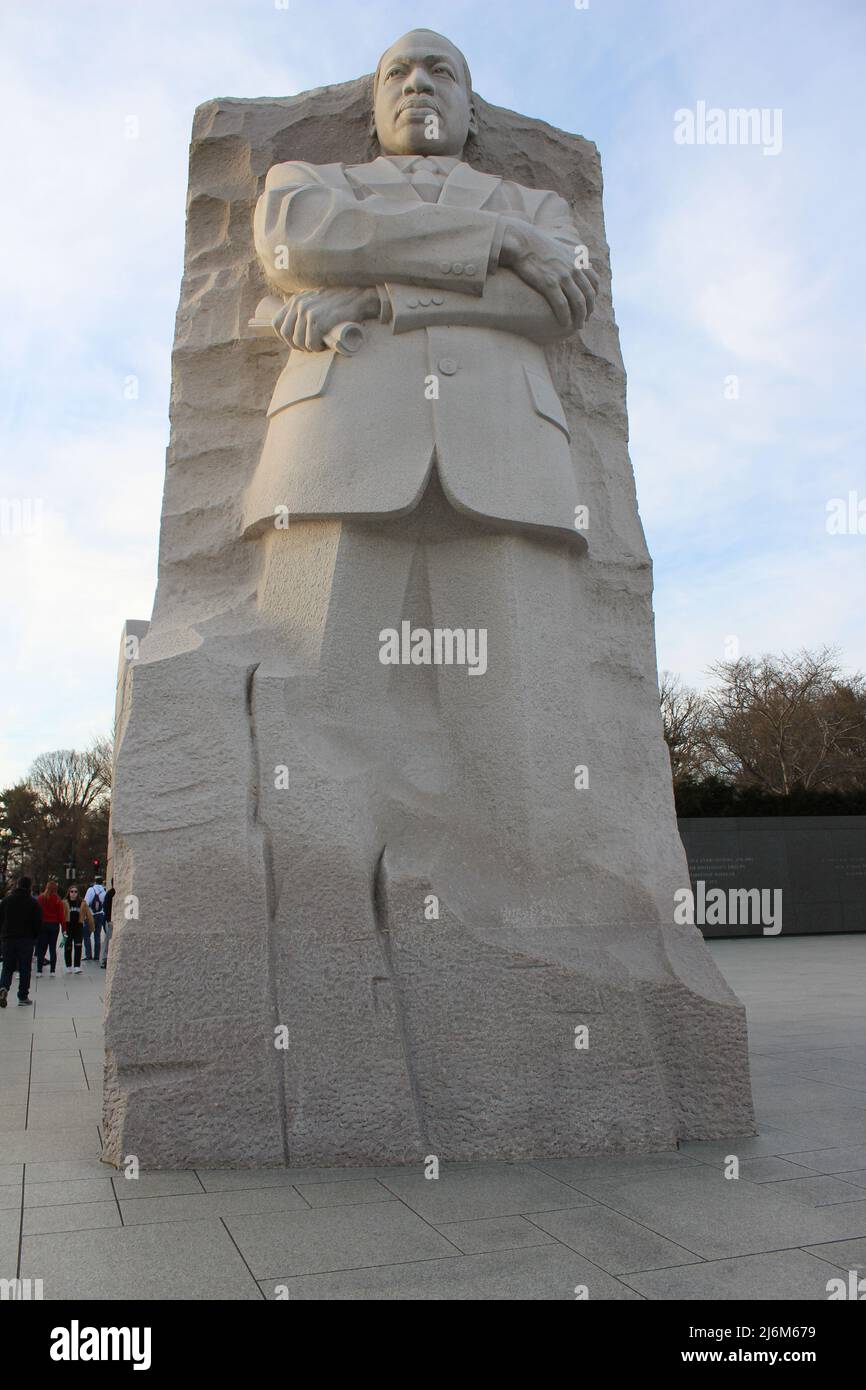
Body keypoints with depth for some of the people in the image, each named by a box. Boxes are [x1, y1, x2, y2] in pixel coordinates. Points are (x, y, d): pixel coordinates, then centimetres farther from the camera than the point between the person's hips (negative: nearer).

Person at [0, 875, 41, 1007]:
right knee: (25, 968, 4)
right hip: (26, 939, -2)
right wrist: (34, 936, 11)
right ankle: (23, 996, 5)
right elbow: (38, 922, -3)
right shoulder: (33, 902, -5)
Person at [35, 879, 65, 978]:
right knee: (53, 948, 6)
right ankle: (52, 971, 4)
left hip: (42, 924, 1)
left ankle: (39, 971, 4)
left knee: (41, 949, 8)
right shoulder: (58, 900, -7)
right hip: (54, 925, -1)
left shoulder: (40, 898, -5)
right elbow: (61, 914, -7)